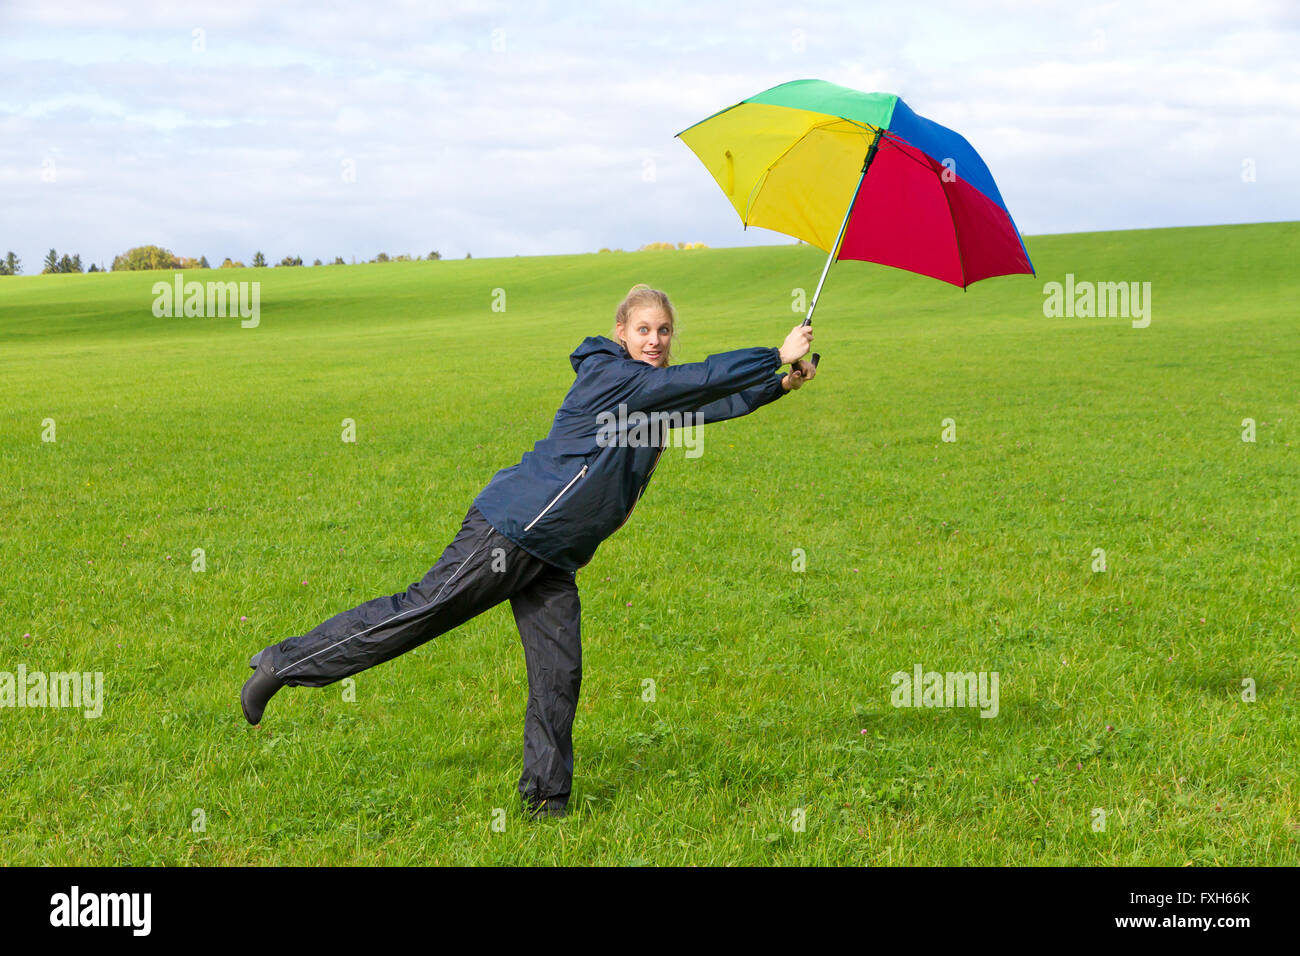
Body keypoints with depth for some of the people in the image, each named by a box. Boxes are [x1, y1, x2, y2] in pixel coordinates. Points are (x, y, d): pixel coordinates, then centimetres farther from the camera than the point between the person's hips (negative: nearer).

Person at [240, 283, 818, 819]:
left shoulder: (656, 395, 17)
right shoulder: (611, 374, -10)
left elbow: (710, 404, 29)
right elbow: (700, 380, -14)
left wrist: (781, 385, 20)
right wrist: (778, 355, -7)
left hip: (553, 559, 9)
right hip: (511, 528, -9)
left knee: (558, 672, 2)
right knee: (422, 610, -8)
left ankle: (545, 798, 8)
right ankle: (285, 665, 0)